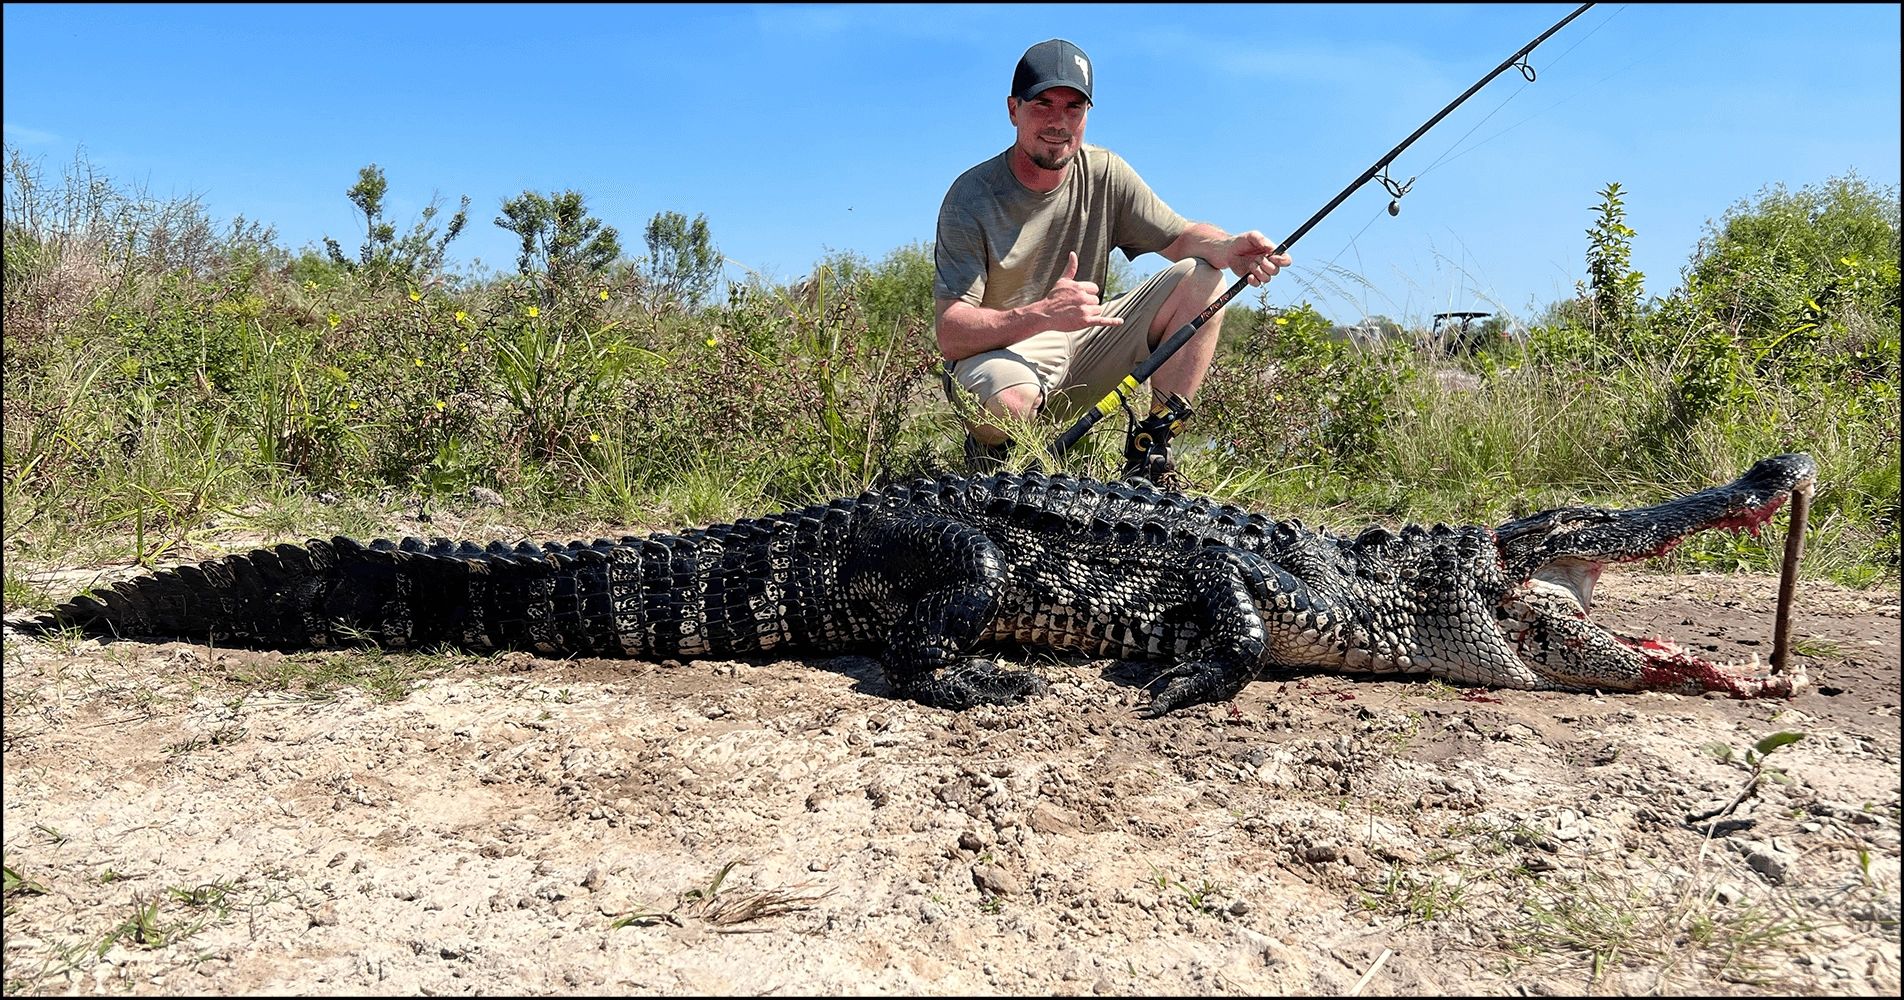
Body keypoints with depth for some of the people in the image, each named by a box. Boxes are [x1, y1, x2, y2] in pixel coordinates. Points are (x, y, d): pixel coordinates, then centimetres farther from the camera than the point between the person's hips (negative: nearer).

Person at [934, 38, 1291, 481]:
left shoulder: (1106, 174, -2)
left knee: (1204, 280, -9)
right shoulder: (972, 197, -17)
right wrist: (1042, 315, -40)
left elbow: (1182, 235, 2)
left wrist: (1229, 249, -23)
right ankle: (987, 446, -2)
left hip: (1084, 349, 6)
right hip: (998, 354, -5)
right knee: (1009, 399, -42)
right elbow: (950, 335, -24)